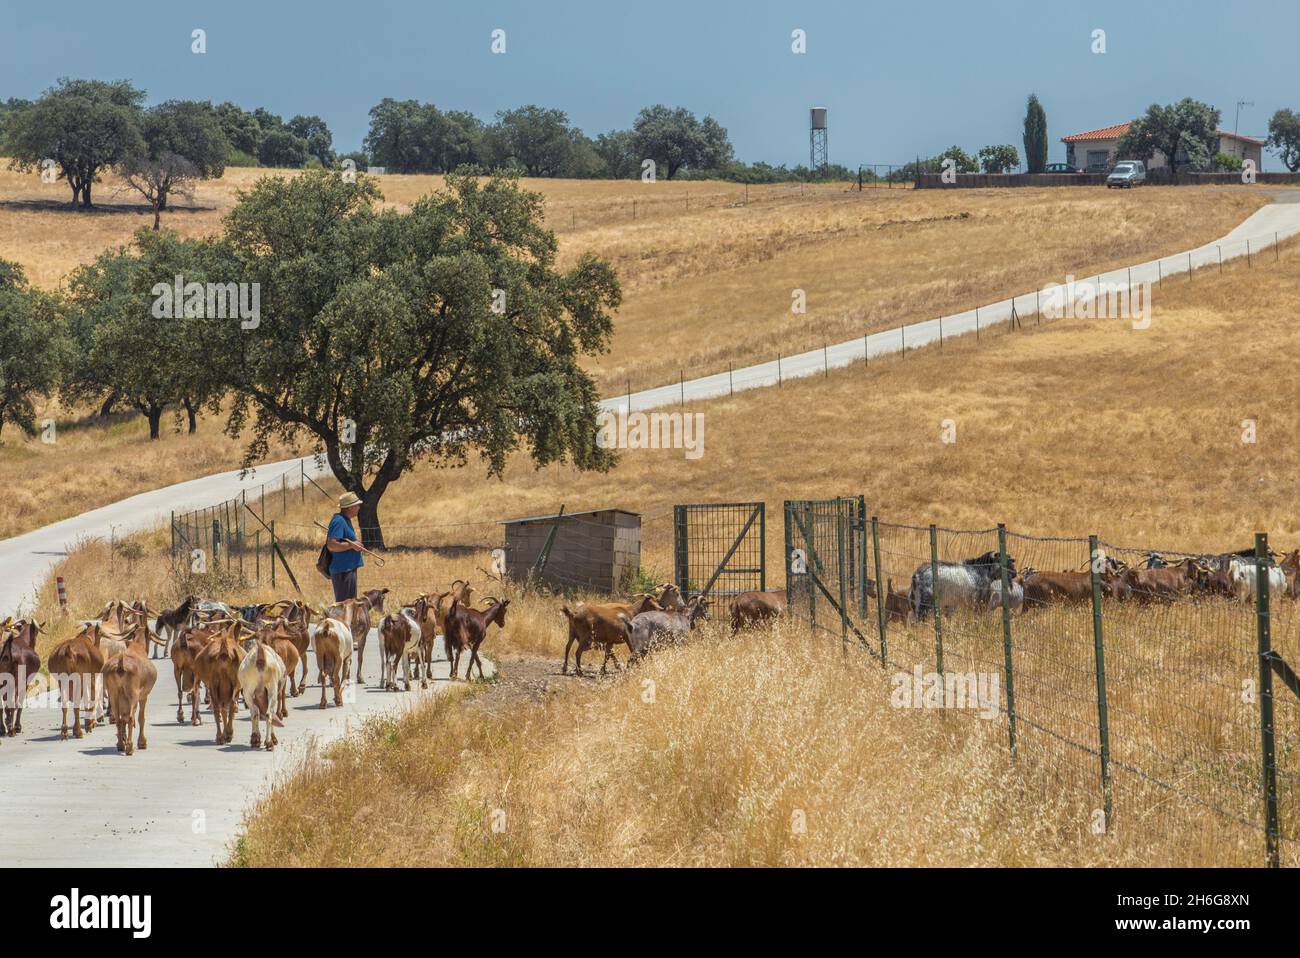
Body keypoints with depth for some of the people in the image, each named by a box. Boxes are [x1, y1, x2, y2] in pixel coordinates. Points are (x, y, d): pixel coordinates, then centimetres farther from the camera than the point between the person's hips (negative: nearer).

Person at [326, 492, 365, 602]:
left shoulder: (345, 520, 15)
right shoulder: (339, 521, -17)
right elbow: (331, 545, -27)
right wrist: (351, 545, -19)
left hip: (349, 569, 11)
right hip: (343, 571, -11)